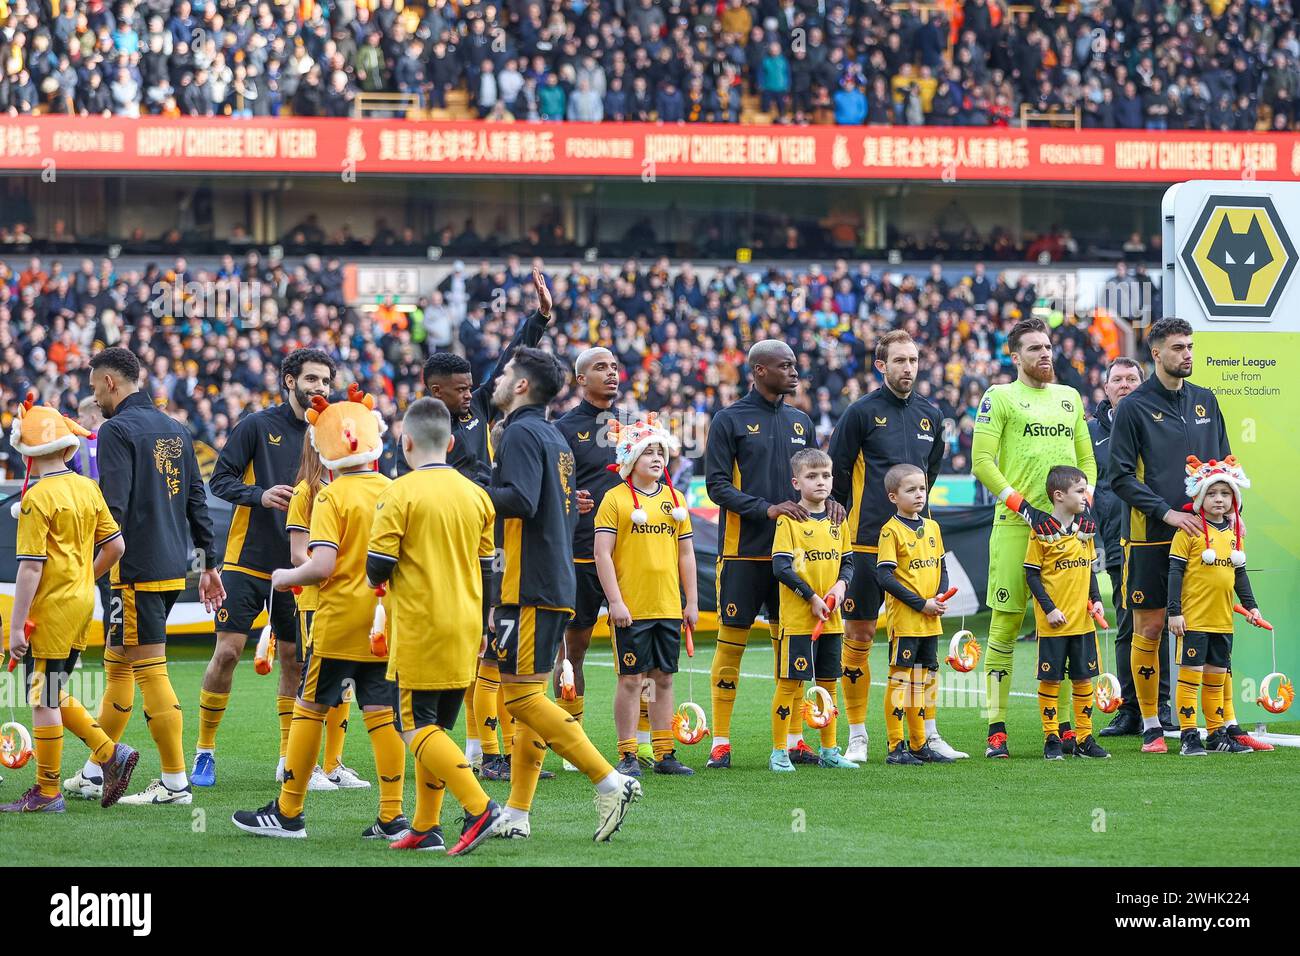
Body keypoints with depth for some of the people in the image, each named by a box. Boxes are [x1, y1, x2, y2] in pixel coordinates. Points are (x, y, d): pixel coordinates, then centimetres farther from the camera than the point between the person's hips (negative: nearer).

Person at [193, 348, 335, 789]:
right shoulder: (258, 426, -5)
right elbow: (220, 479, -7)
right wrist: (261, 495, -22)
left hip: (295, 568, 3)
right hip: (247, 561, -3)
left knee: (294, 659, 6)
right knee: (227, 652, -7)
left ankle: (289, 757, 17)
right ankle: (204, 750, 5)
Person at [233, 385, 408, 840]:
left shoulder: (333, 498, -12)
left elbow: (322, 566, -19)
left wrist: (285, 578, -1)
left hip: (340, 620, -5)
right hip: (386, 626, 5)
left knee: (310, 708, 5)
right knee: (383, 714, 6)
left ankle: (288, 812, 11)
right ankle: (392, 817, 3)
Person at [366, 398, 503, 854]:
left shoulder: (399, 494, -11)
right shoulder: (476, 495, 7)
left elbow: (378, 567, -13)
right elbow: (486, 566, 12)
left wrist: (377, 577, 11)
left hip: (419, 629, -6)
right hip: (465, 628, 6)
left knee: (416, 726, -3)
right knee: (436, 727, 14)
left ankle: (479, 808, -18)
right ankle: (425, 827, 14)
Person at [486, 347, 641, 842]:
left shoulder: (521, 433, -10)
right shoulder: (555, 438, 19)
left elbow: (522, 500, -24)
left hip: (528, 585, -10)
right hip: (557, 583, 10)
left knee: (522, 695, -10)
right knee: (529, 695, 10)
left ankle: (610, 782, -15)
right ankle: (516, 815, 10)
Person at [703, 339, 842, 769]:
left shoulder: (800, 422, 14)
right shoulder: (730, 420, -3)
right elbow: (717, 485, -8)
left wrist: (827, 501, -3)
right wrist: (766, 509, -19)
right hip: (743, 552, -5)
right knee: (731, 640, -2)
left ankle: (792, 739, 12)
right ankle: (721, 742, 2)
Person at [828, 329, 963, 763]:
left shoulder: (930, 415, 10)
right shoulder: (862, 412, -5)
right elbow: (836, 469, 0)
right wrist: (859, 510, 7)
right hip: (868, 542, -4)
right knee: (858, 637, 0)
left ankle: (928, 733, 11)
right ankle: (857, 737, 6)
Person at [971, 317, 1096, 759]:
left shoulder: (1070, 398, 18)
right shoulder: (1000, 398, 1)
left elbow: (1086, 459, 21)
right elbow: (982, 463, -5)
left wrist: (1087, 503, 3)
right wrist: (1024, 507, -13)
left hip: (1064, 525, 5)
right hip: (1016, 525, -5)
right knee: (1006, 623, -4)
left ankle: (1063, 726, 10)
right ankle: (997, 730, -2)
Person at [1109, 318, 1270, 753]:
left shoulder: (1205, 401, 12)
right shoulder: (1134, 407, -4)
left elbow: (1223, 463, 19)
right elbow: (1121, 476, -7)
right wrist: (1167, 513, -15)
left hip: (1203, 532, 4)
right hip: (1151, 537, -4)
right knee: (1149, 629, 0)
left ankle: (1228, 724, 7)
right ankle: (1151, 727, 9)